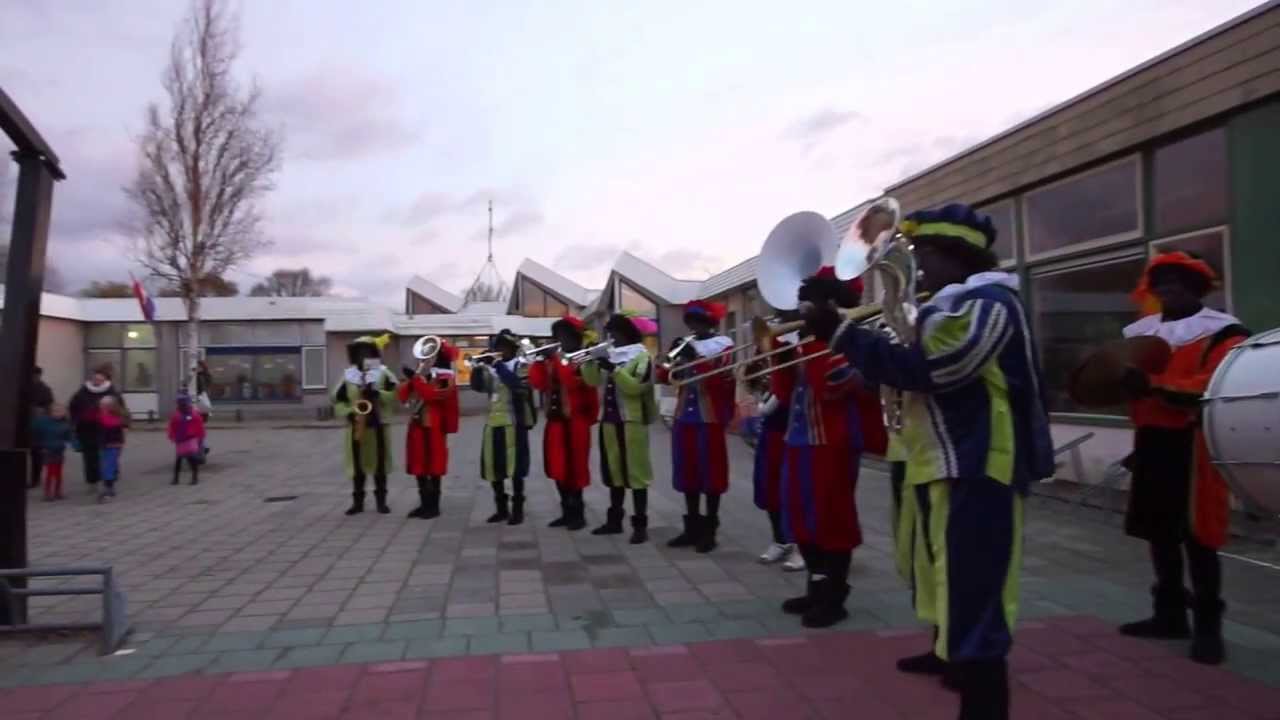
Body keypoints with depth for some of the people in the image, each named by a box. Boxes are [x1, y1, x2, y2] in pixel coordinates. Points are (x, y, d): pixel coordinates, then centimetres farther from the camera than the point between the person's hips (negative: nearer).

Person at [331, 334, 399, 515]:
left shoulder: (384, 374, 2)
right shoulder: (348, 376, 6)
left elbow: (396, 395, -8)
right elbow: (337, 401, 6)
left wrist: (377, 393, -21)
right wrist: (349, 413, -11)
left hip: (378, 426, -1)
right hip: (356, 427, 1)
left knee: (379, 466, 5)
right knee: (357, 466, 6)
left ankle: (381, 501, 15)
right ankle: (357, 501, 15)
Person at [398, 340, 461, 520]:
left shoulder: (446, 378, -7)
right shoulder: (421, 374, 14)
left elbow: (432, 395, -24)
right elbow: (402, 396, 9)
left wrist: (415, 378, -22)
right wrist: (409, 380, -8)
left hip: (434, 428, -7)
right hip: (416, 426, 7)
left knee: (434, 467, -1)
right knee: (418, 467, 10)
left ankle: (434, 506, 6)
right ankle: (424, 503, 19)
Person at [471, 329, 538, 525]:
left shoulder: (522, 367, -3)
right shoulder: (491, 369, 12)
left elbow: (519, 386, -20)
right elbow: (477, 385, 1)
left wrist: (499, 365, -20)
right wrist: (481, 366, -13)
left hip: (514, 423, -6)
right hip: (493, 422, 6)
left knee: (515, 467, -2)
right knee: (493, 468, 9)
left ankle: (517, 509, 8)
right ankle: (501, 508, 22)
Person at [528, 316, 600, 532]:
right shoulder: (551, 359, 14)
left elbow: (572, 381, -23)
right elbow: (538, 383, 5)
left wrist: (559, 359, -20)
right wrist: (540, 360, -5)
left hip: (575, 420, -7)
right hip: (555, 419, 7)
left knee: (575, 468, -3)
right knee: (558, 468, 9)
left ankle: (578, 513, 7)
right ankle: (567, 511, 19)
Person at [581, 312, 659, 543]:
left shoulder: (641, 356, -7)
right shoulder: (609, 355, 14)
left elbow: (636, 386, -20)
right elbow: (593, 381, 13)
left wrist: (614, 369, -23)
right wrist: (589, 361, -2)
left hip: (632, 421, -7)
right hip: (609, 420, 7)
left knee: (636, 472, -4)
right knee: (614, 471, 13)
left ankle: (640, 525, 0)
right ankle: (614, 519, 23)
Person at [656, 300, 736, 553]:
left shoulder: (722, 346, -3)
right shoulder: (686, 346, 14)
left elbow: (721, 379, -18)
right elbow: (664, 377, 8)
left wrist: (696, 358, -23)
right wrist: (670, 358, -10)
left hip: (710, 418, -6)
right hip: (684, 418, 6)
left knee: (711, 475, 0)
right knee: (688, 474, 10)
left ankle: (709, 530, 8)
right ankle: (692, 527, 20)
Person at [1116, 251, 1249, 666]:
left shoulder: (1222, 332, -8)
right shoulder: (1140, 332, 14)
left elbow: (1219, 386, -22)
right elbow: (1127, 375, 24)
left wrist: (1155, 385, -30)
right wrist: (1121, 381, 2)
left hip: (1194, 447, -7)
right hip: (1152, 444, 7)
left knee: (1198, 536, -2)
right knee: (1159, 532, 13)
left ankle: (1208, 626, 9)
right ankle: (1170, 614, 25)